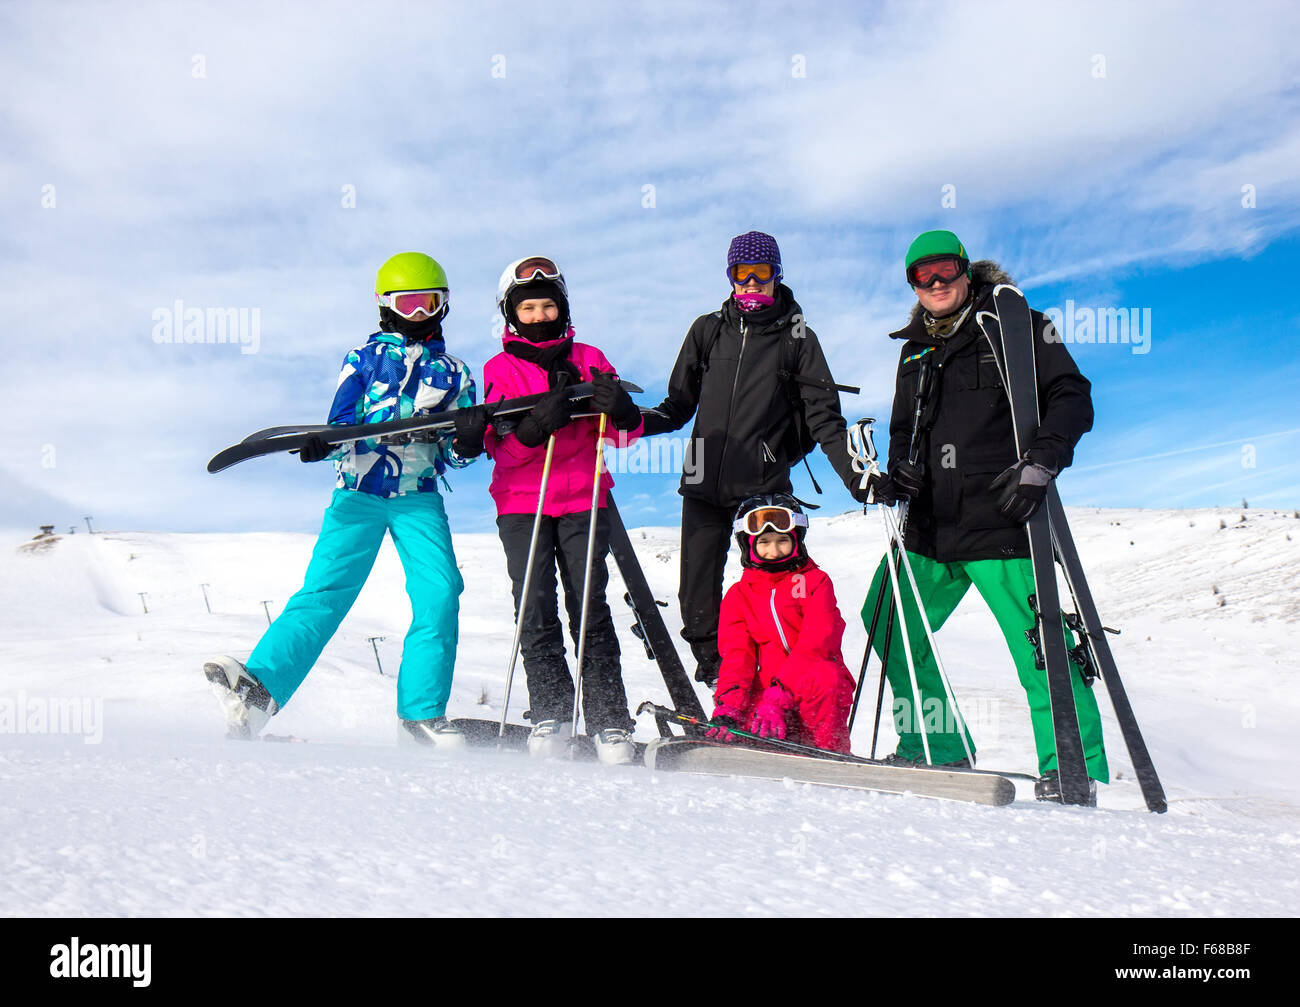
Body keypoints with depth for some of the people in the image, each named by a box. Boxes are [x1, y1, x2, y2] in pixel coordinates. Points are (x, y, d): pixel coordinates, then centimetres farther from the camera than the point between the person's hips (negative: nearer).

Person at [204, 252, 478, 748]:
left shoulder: (453, 372, 18)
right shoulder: (366, 356, 14)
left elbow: (458, 452, 13)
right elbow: (342, 423, 5)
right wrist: (324, 443, -18)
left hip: (418, 497, 1)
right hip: (358, 492, -1)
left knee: (439, 596, -13)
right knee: (325, 590, -14)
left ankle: (422, 714, -5)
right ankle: (256, 691, -19)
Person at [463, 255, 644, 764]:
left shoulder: (589, 360, 11)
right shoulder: (500, 369, 8)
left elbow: (627, 434, 6)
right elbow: (500, 448, -3)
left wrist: (621, 411, -18)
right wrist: (537, 425, -23)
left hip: (583, 502, 0)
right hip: (521, 503, 0)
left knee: (590, 609, -5)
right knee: (535, 610, -5)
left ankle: (609, 720, 0)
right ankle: (551, 711, 8)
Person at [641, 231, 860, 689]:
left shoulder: (797, 338, 7)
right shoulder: (708, 331, 13)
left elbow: (824, 416, 2)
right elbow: (680, 405, 16)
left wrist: (854, 475, -10)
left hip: (765, 486, -2)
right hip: (705, 485, 3)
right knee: (697, 599, 2)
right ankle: (714, 675, 19)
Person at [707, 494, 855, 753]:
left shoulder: (815, 581, 5)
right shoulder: (738, 595, 14)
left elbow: (816, 641, -10)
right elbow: (736, 655, 3)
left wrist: (779, 695, -25)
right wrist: (726, 709, -18)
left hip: (819, 692, -1)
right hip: (769, 688, 1)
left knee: (823, 676, -36)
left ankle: (831, 753, -17)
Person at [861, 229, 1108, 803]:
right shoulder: (916, 349, 19)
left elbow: (1072, 399, -3)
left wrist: (1040, 464, -18)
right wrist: (899, 471, 4)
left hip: (1001, 520, -6)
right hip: (930, 527, 7)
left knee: (1038, 646, -9)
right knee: (888, 625, 8)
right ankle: (939, 749, 23)